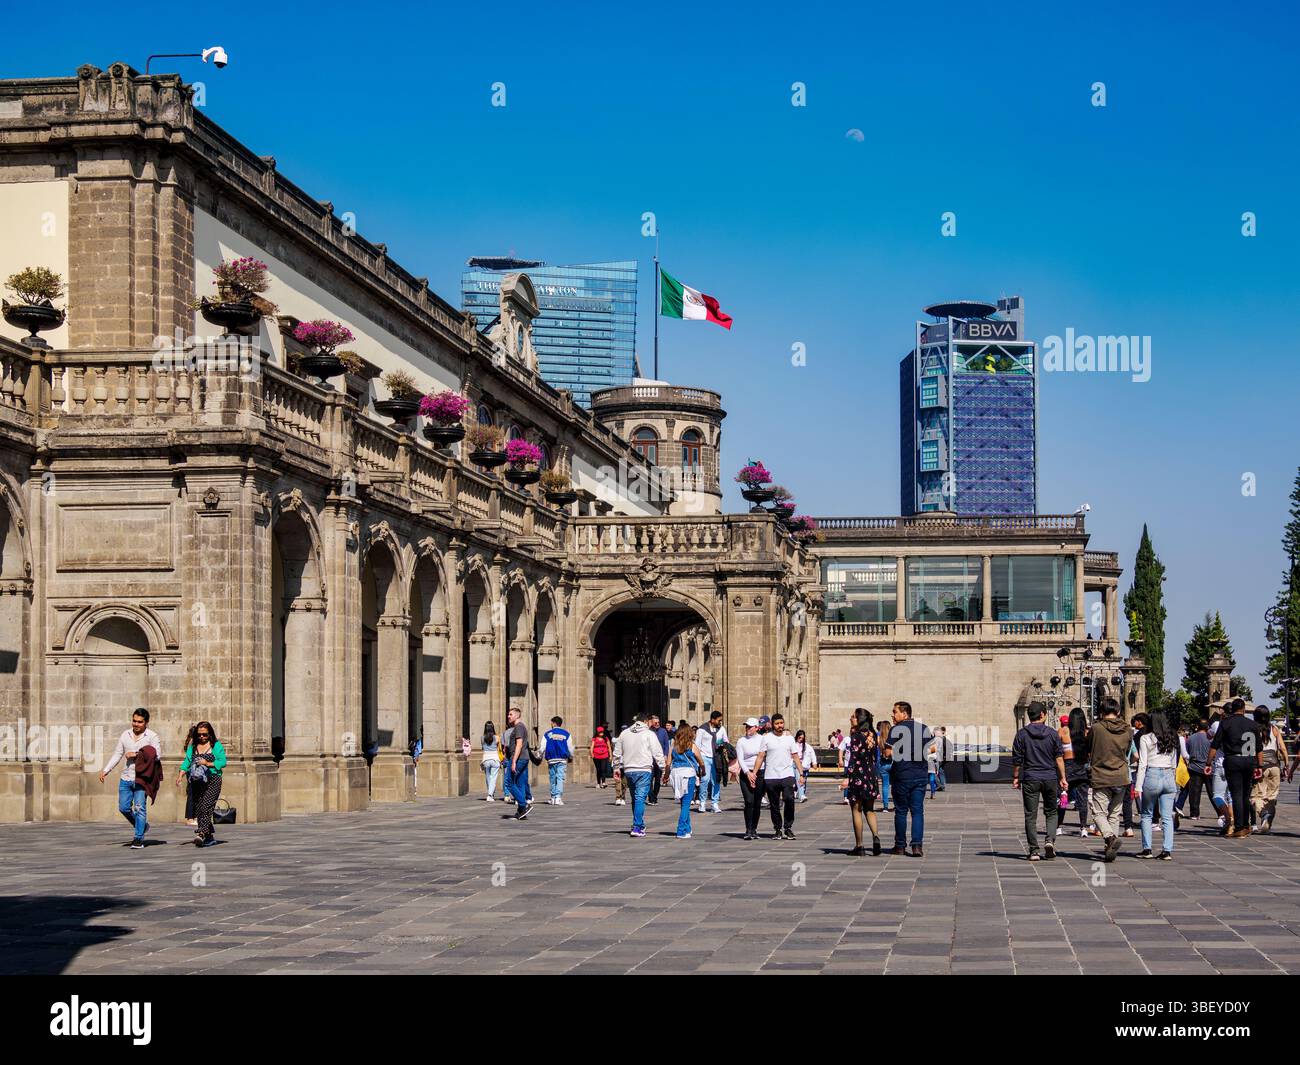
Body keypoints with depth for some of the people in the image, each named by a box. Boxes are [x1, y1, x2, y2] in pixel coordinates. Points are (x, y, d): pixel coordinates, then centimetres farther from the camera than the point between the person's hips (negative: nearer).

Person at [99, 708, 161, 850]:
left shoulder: (152, 736, -5)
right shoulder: (125, 735, 10)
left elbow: (157, 755, -16)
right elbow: (117, 754, 15)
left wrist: (136, 755, -17)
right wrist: (105, 770, 7)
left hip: (142, 779, -5)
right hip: (125, 778, 5)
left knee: (139, 808, -10)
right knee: (123, 808, 6)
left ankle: (139, 839, -5)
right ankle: (142, 826, 29)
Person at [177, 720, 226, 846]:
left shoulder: (216, 746, 5)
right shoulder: (192, 747, 16)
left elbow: (223, 762, -2)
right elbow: (186, 762, 7)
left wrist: (208, 763, -12)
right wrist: (181, 775, -7)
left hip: (213, 780, -5)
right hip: (197, 782, 5)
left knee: (206, 806, -18)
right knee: (198, 809, 3)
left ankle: (201, 833, -28)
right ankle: (210, 835, 14)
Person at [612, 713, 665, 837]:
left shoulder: (624, 733, 12)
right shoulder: (649, 734, -2)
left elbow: (617, 753, 17)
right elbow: (658, 754, -5)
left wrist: (617, 768, 27)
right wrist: (664, 769, 0)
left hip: (628, 770, 5)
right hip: (644, 770, -5)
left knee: (635, 799, 16)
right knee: (640, 798, -7)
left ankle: (640, 825, 25)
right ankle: (637, 827, -15)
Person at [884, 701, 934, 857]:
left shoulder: (896, 729, -9)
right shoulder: (924, 728, 5)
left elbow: (888, 753, -13)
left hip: (902, 775, -3)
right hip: (920, 775, 3)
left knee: (901, 811, 8)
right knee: (918, 810, 3)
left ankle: (900, 845, 14)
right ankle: (917, 845, -8)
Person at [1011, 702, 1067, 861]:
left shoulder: (1022, 734, -2)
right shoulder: (1053, 733, 0)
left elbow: (1017, 759, -1)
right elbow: (1059, 757, 0)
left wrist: (1015, 778, 9)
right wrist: (1062, 778, 5)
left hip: (1030, 780, -1)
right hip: (1050, 778, 1)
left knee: (1031, 816, 3)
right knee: (1052, 812, 16)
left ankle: (1034, 851, 0)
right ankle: (1050, 840, -6)